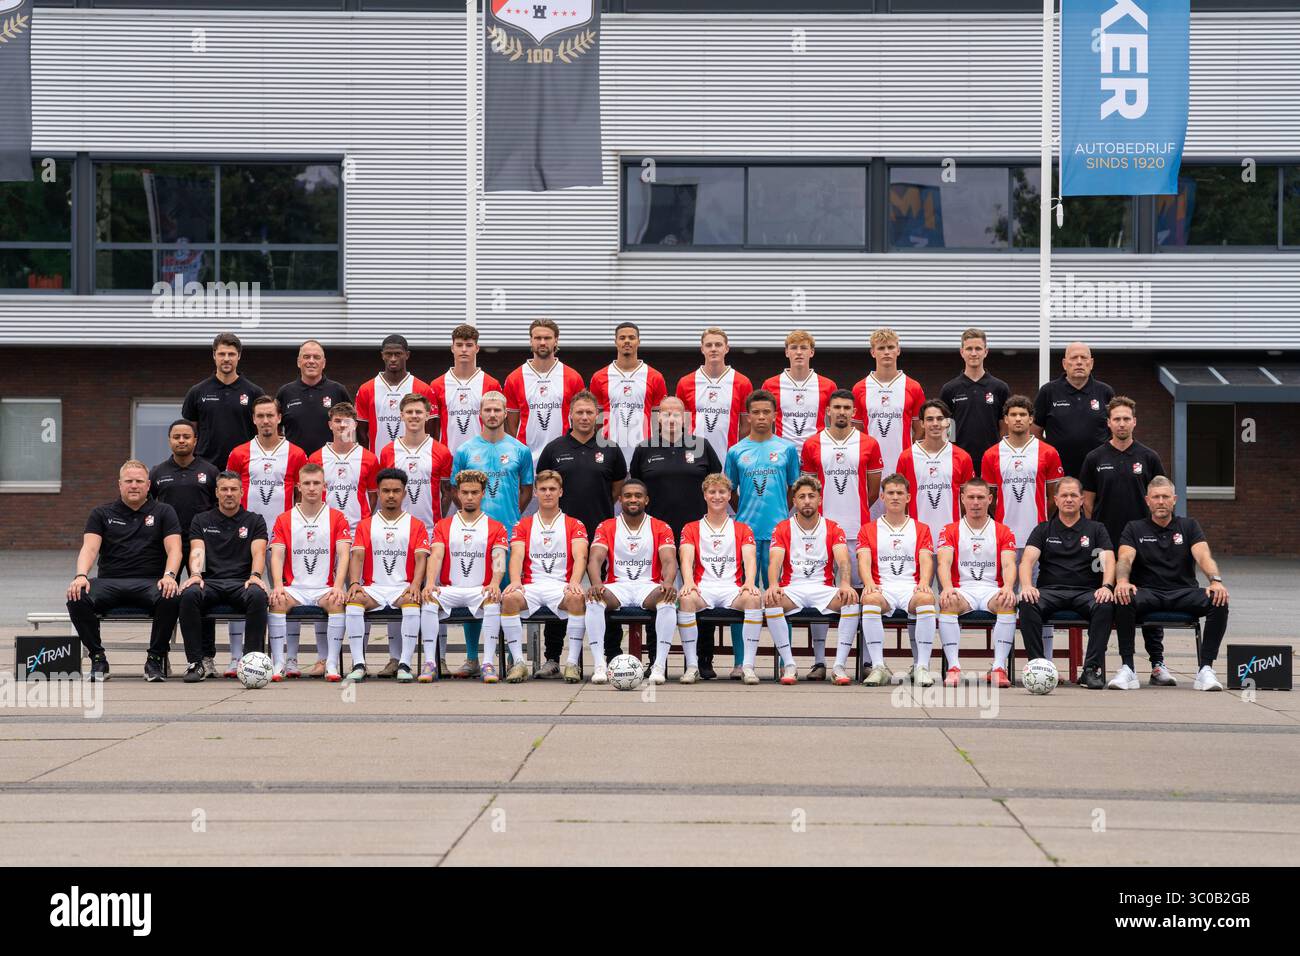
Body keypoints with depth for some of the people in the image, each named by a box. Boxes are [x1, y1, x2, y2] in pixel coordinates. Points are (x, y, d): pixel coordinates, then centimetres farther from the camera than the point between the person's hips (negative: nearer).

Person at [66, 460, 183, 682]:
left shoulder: (163, 512, 14)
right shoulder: (102, 514, 16)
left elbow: (174, 549, 2)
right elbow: (89, 547, 2)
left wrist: (169, 576, -20)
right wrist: (81, 576, -19)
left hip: (150, 582, -1)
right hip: (109, 582, 1)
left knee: (171, 598, -35)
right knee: (77, 599, -29)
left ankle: (155, 659, -16)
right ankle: (97, 659, -12)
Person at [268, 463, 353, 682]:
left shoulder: (337, 518, 7)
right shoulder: (284, 520, 11)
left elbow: (344, 555, -4)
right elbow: (277, 555, 0)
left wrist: (338, 587, -21)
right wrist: (278, 586, -19)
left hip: (326, 588, -1)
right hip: (295, 588, 1)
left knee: (337, 602, -33)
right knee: (277, 601, -30)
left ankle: (332, 664, -28)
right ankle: (279, 663, -25)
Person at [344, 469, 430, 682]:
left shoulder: (416, 525, 13)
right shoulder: (365, 525, 16)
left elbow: (421, 558, 1)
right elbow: (358, 556, 4)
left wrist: (415, 584, -18)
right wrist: (354, 582, -16)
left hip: (403, 588, -1)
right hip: (373, 587, 1)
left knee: (412, 602, -36)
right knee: (353, 601, -31)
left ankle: (405, 664, -31)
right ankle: (358, 664, -28)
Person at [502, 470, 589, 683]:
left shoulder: (575, 525, 13)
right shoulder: (523, 525, 17)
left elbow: (580, 556, -4)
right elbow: (517, 555, 1)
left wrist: (574, 582, -26)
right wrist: (515, 581, -22)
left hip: (562, 585, -1)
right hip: (531, 585, 1)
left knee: (577, 598, -36)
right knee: (509, 598, -32)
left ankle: (573, 662, -29)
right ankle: (519, 663, -26)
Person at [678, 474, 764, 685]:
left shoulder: (742, 529, 18)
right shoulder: (691, 529, 16)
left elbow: (750, 558, 1)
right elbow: (686, 558, -1)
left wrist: (749, 582, -21)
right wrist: (688, 582, -23)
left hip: (733, 588, 1)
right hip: (703, 587, 0)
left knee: (754, 597, -33)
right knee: (685, 598, -35)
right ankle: (692, 665, -30)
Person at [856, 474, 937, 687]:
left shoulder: (921, 529, 19)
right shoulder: (868, 529, 17)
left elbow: (926, 560, 4)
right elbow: (864, 560, 1)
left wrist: (924, 582, -19)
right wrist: (869, 583, -21)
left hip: (912, 587, 0)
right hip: (882, 588, 0)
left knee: (927, 598, -36)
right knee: (870, 599, -37)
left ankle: (922, 667, -33)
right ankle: (878, 667, -35)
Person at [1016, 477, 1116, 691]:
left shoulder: (1096, 529, 16)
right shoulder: (1043, 529, 16)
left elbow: (1108, 560, 1)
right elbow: (1027, 559, 0)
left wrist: (1107, 586, -21)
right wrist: (1027, 586, -21)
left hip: (1086, 592, 0)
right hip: (1050, 591, 0)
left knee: (1105, 606, -34)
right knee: (1028, 604, -33)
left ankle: (1092, 668, -29)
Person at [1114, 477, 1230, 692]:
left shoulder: (1189, 526, 13)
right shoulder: (1134, 529, 10)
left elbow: (1203, 556, -4)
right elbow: (1125, 559, -8)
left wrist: (1216, 580, -27)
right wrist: (1122, 581, -32)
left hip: (1184, 592, 1)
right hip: (1147, 592, -1)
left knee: (1219, 601, -28)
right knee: (1124, 599, -35)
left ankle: (1205, 668, -24)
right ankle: (1127, 668, -28)